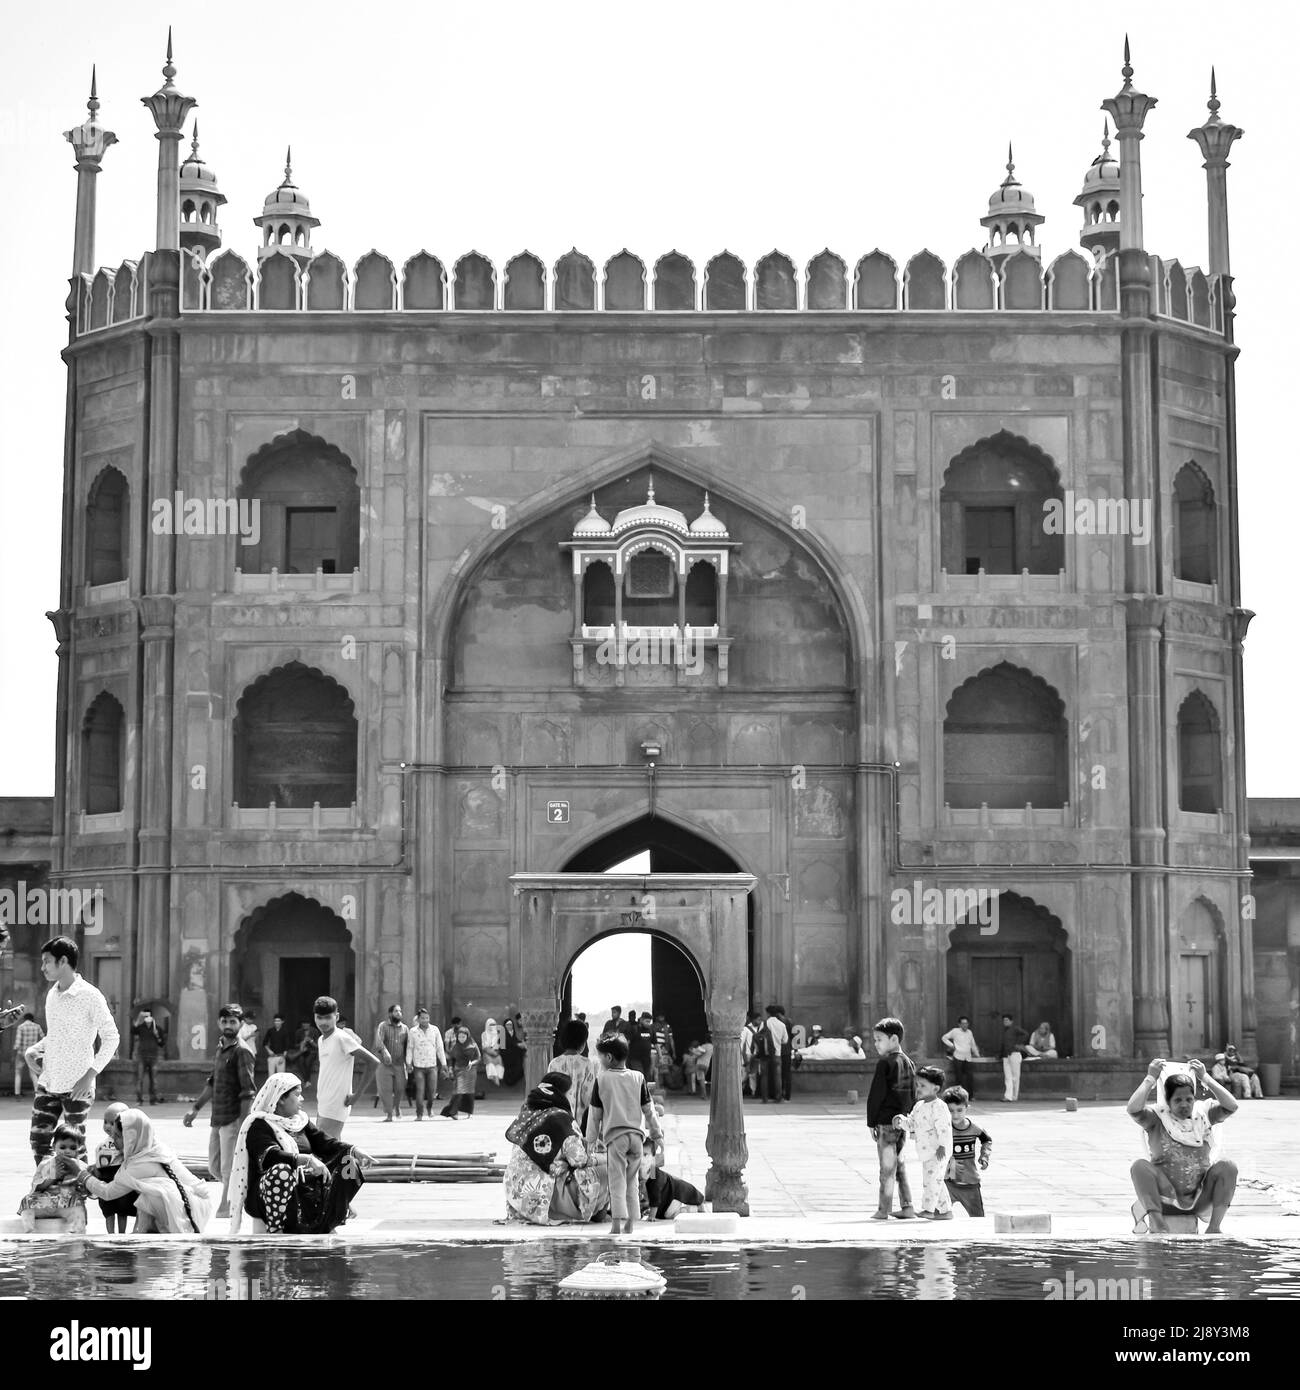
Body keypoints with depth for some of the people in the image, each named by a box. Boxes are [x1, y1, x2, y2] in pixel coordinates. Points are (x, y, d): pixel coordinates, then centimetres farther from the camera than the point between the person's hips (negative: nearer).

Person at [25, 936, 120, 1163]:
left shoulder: (90, 996, -10)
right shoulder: (52, 995, 11)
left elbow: (111, 1038, -11)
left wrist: (90, 1075, -17)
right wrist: (33, 1051, 5)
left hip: (76, 1086, -7)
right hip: (47, 1083, 7)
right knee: (38, 1140, 5)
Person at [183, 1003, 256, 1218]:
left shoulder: (242, 1051, -11)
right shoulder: (221, 1047, 14)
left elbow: (247, 1092, -16)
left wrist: (242, 1124, -21)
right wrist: (195, 1108, 21)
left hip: (233, 1119, -9)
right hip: (217, 1118, 9)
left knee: (228, 1171, -3)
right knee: (214, 1168, 15)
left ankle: (224, 1213, 6)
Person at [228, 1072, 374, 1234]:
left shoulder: (300, 1120, 16)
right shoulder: (259, 1125, -7)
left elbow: (326, 1143, 9)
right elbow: (270, 1156, -24)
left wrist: (354, 1150, -9)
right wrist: (307, 1159, -36)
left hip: (306, 1187, 7)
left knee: (349, 1164, 0)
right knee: (282, 1171, -39)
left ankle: (330, 1224, 1)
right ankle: (275, 1232, -28)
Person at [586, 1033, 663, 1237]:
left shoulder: (602, 1080, -1)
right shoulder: (638, 1078, 5)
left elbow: (595, 1113, 4)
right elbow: (648, 1109, 9)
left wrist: (591, 1139, 14)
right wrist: (656, 1133, 19)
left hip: (614, 1135, -3)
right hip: (635, 1134, 3)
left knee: (617, 1182, -2)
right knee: (632, 1181, 11)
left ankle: (617, 1223, -10)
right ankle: (629, 1224, 12)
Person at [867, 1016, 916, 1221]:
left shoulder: (885, 1063, -12)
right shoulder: (908, 1063, 12)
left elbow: (876, 1095, -13)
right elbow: (913, 1095, 15)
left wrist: (872, 1122, -7)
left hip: (886, 1121, -7)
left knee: (887, 1166, -4)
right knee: (899, 1165, 14)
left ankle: (884, 1210, -1)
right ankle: (907, 1206, 13)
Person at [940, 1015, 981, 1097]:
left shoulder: (969, 1032, 13)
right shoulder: (955, 1031, 0)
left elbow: (973, 1044, 24)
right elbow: (944, 1038, 5)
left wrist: (976, 1054, 24)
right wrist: (951, 1045, -3)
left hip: (968, 1058, 3)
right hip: (958, 1057, -3)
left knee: (970, 1076, -5)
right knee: (959, 1077, -2)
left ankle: (971, 1096, 2)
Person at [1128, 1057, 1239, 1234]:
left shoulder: (1203, 1113, 6)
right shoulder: (1157, 1116, -1)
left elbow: (1231, 1107, -9)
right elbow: (1133, 1109, -20)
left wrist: (1205, 1078, -8)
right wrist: (1151, 1078, -12)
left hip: (1199, 1199, 2)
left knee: (1227, 1166, -22)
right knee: (1140, 1166, -27)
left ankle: (1214, 1226, -23)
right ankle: (1156, 1220, -34)